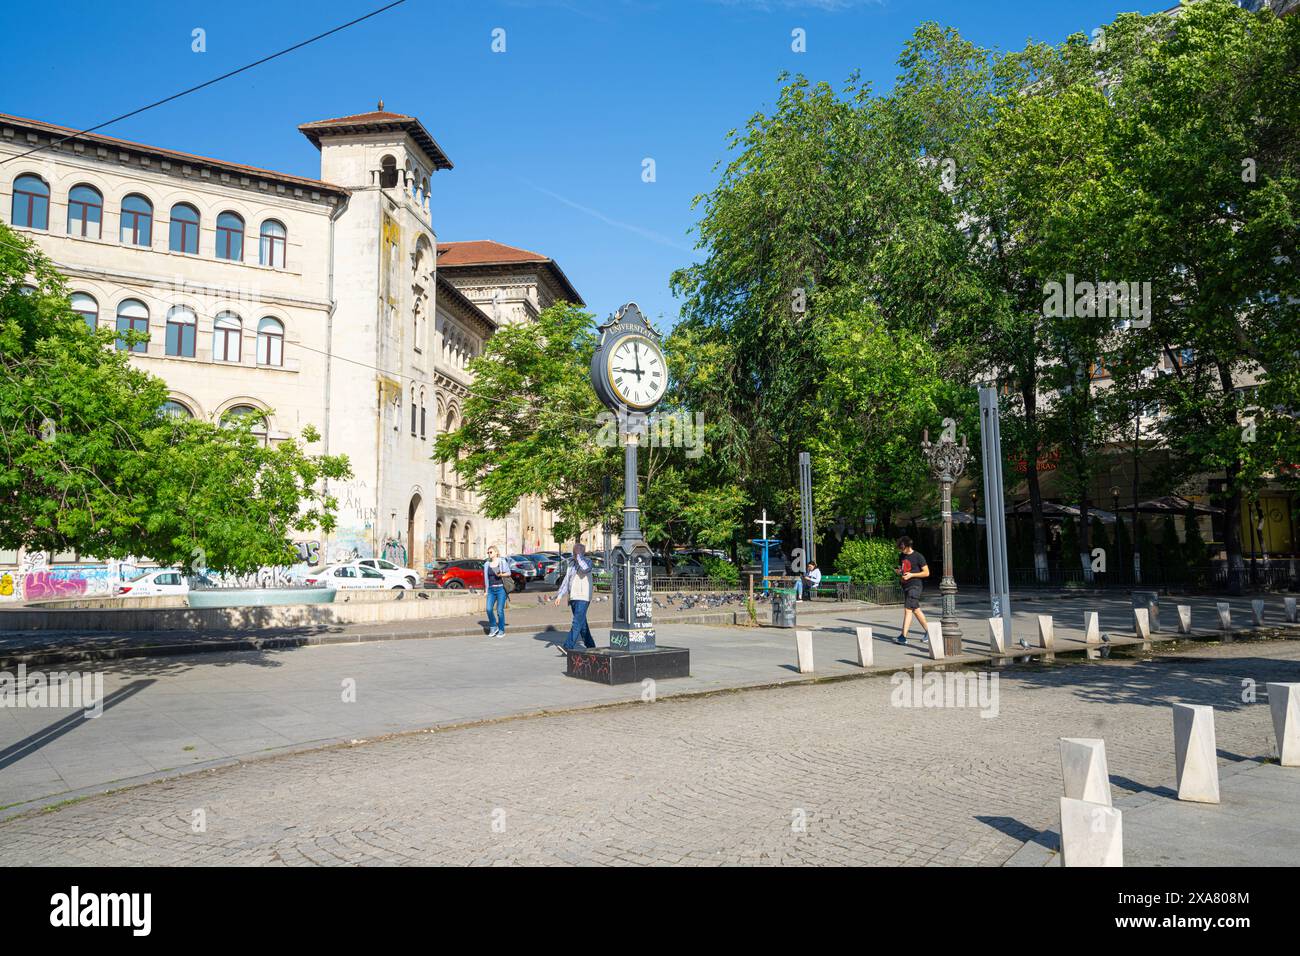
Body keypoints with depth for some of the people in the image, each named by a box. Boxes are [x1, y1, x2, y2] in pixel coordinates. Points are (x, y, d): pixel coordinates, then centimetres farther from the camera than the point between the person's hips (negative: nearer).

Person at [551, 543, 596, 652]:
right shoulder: (571, 563, 16)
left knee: (577, 622, -15)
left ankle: (568, 647, -22)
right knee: (582, 624, 11)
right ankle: (590, 646, 21)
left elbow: (585, 568, -27)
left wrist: (579, 556, -15)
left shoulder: (587, 561, -3)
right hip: (573, 598, 7)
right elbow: (566, 581, 20)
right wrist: (559, 595, 13)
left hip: (582, 598, -7)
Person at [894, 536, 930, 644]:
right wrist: (897, 571, 0)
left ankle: (904, 636, -16)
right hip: (906, 586, 8)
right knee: (916, 610, 14)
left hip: (915, 585, -8)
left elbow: (926, 573, -8)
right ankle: (928, 631, 28)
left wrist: (911, 575, -17)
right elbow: (900, 568, 25)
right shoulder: (902, 556, 11)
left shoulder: (918, 556, -9)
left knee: (908, 609, -13)